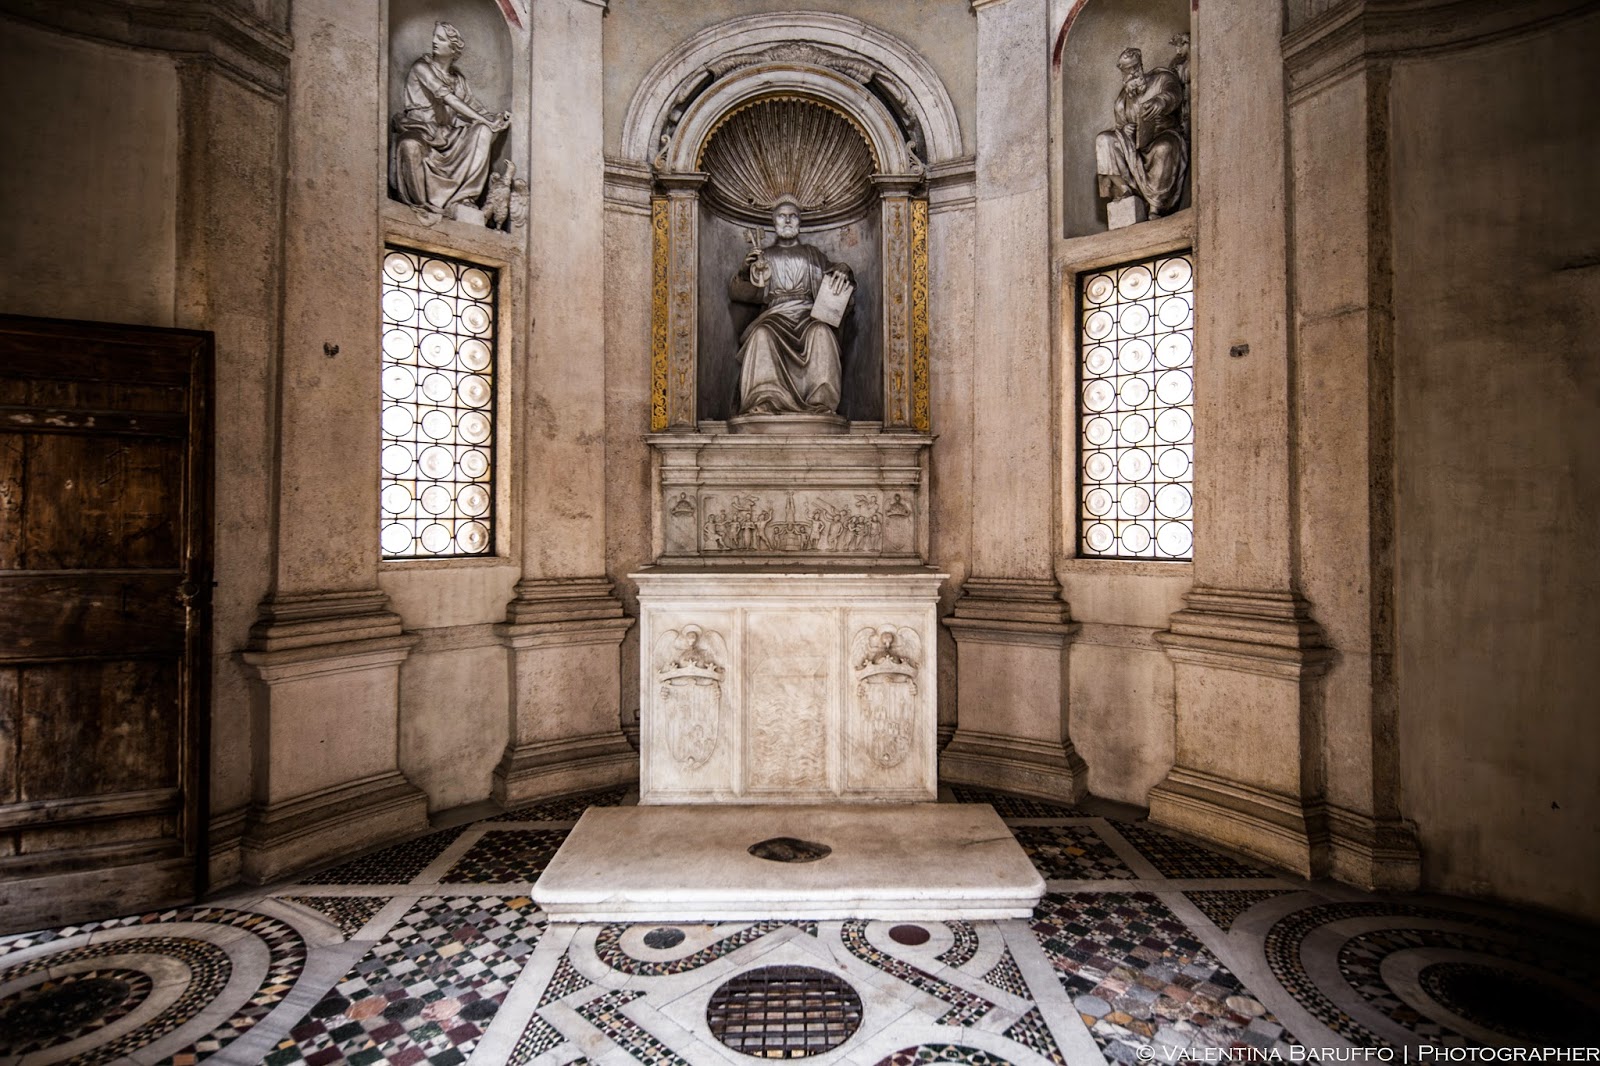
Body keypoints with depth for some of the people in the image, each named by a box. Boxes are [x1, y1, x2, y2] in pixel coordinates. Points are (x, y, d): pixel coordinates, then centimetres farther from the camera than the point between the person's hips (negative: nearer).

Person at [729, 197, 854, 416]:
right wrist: (747, 270, -10)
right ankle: (763, 402, -46)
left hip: (808, 314, 0)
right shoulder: (764, 255, 23)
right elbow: (737, 291, 13)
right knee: (762, 333, -35)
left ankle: (822, 404, -44)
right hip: (775, 315, 0)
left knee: (821, 331, -35)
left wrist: (843, 273, -8)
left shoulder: (812, 254, 26)